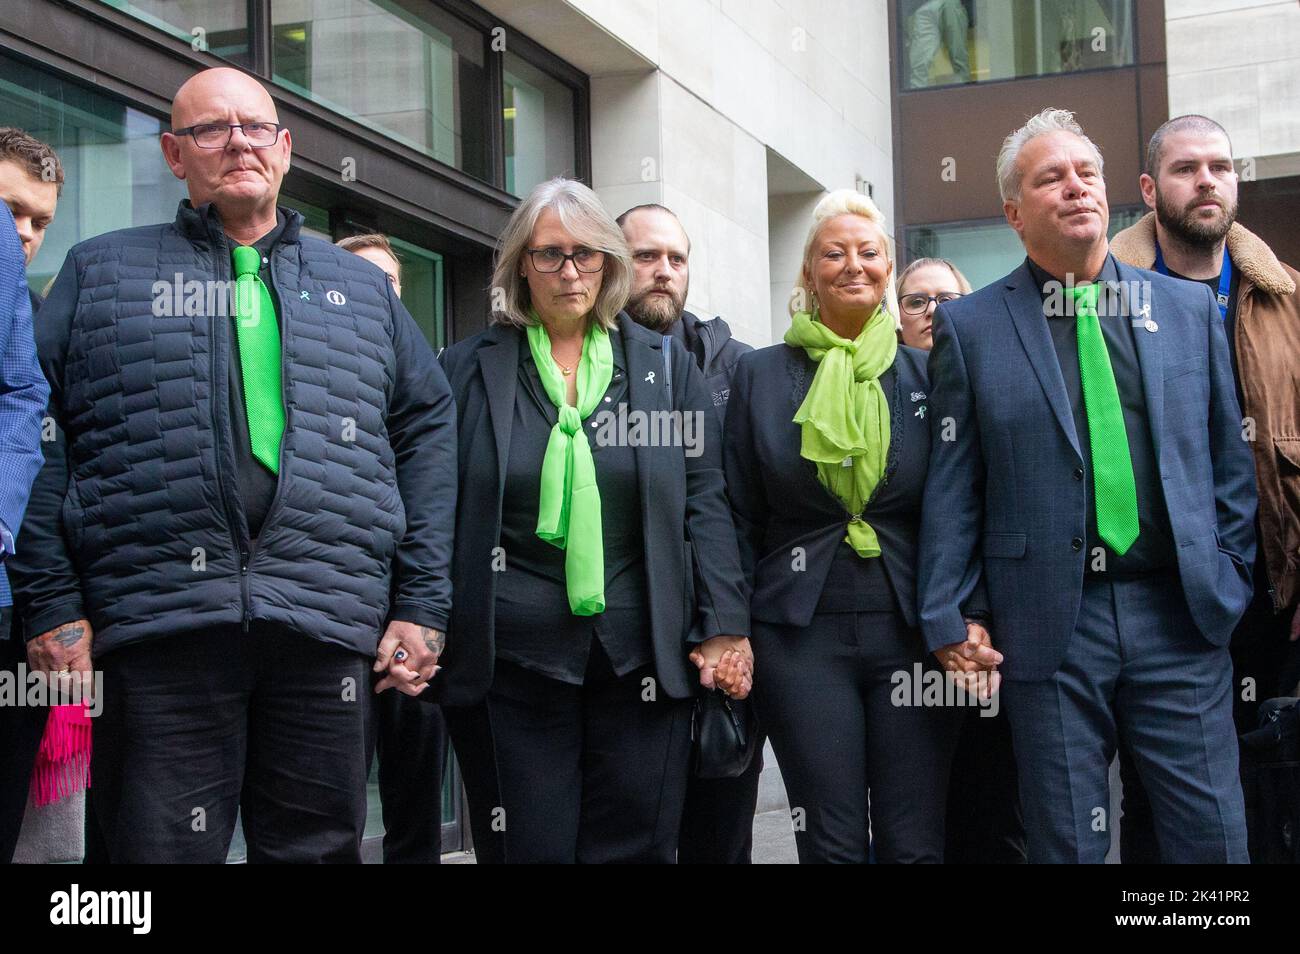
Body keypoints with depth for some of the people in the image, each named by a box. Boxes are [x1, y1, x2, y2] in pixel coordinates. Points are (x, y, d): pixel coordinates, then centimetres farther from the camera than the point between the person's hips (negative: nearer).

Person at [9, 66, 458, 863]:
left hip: (328, 624, 2)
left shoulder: (362, 288, 20)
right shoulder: (102, 273, 14)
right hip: (156, 626, -2)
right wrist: (53, 602, -3)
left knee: (319, 849, 7)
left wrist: (423, 603, 7)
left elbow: (429, 429, 17)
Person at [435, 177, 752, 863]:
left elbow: (703, 503, 6)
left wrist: (724, 628, -2)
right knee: (529, 849, 3)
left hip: (642, 654, 1)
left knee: (637, 846, 3)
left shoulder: (667, 365, 10)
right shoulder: (468, 368, 7)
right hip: (510, 661, -1)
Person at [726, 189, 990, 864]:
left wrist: (968, 620, -6)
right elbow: (740, 519, 6)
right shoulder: (761, 375, 6)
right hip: (802, 634, -1)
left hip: (911, 630, 1)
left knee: (914, 844, 2)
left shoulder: (926, 375, 7)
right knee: (830, 843, 2)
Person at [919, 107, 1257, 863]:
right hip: (1050, 624, -2)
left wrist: (1230, 580, 6)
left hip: (1181, 616, 2)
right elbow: (952, 488, 1)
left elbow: (1230, 460, 13)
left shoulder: (1190, 308, 10)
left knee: (1215, 836, 3)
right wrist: (947, 622, -3)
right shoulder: (971, 328, 3)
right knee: (1068, 843, 6)